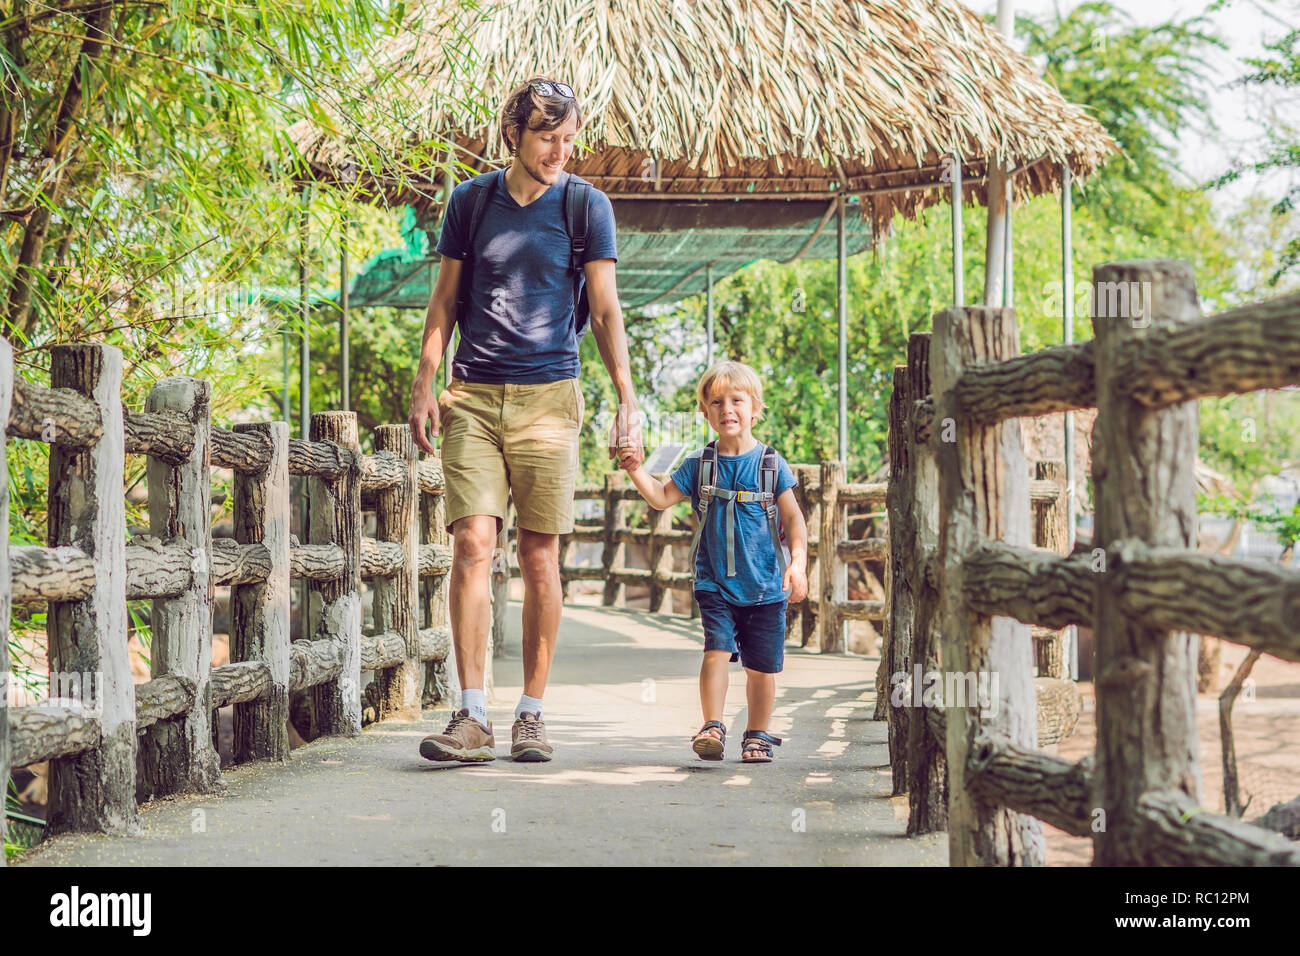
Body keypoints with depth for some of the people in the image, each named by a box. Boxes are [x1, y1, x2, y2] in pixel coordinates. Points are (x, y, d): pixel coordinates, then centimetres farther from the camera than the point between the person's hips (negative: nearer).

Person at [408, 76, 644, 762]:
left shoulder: (587, 206, 3)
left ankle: (531, 716, 10)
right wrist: (424, 385, 4)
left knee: (540, 558, 1)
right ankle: (472, 718, -8)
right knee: (472, 544, -10)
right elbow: (445, 300, 13)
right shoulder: (470, 200, 8)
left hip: (548, 397, -1)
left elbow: (605, 312, 0)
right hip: (473, 396, 1)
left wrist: (628, 407, -9)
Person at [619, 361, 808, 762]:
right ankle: (712, 728, -14)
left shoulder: (771, 464, 1)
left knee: (761, 666, 5)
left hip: (765, 586, 0)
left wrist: (798, 563, -10)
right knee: (717, 650, -17)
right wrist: (636, 471, -11)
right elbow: (662, 498, 4)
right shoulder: (699, 464, 4)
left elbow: (794, 519, 1)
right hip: (715, 583, 0)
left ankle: (757, 735, 20)